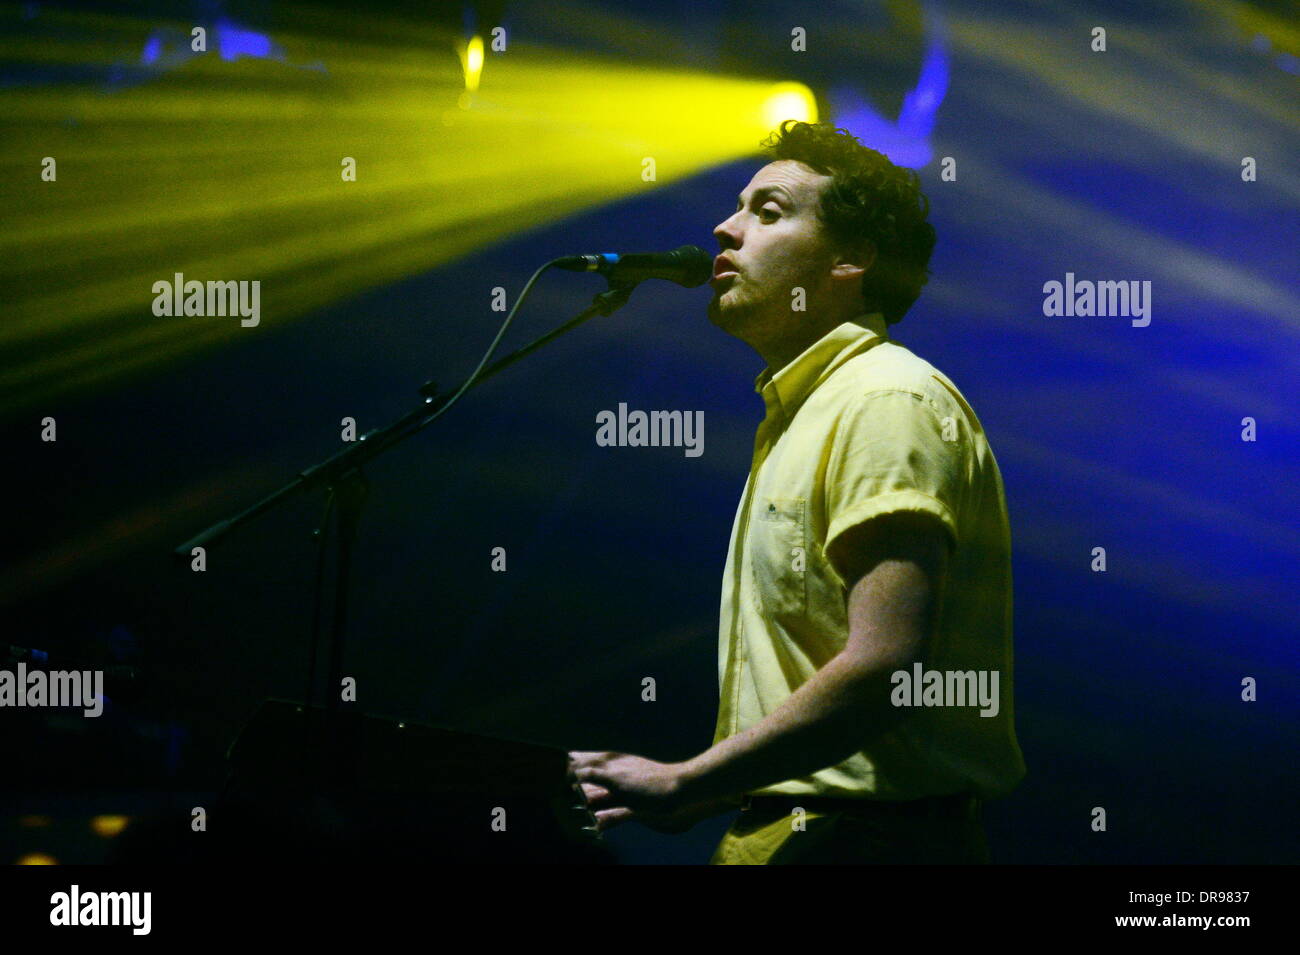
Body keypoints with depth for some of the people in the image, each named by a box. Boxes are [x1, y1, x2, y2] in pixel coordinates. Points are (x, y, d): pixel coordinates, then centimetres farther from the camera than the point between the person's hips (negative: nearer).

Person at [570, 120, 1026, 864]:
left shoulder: (888, 400, -10)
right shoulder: (801, 414, 22)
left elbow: (884, 667, -22)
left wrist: (683, 784, -17)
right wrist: (706, 796, 9)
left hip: (867, 837, -9)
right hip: (778, 829, 9)